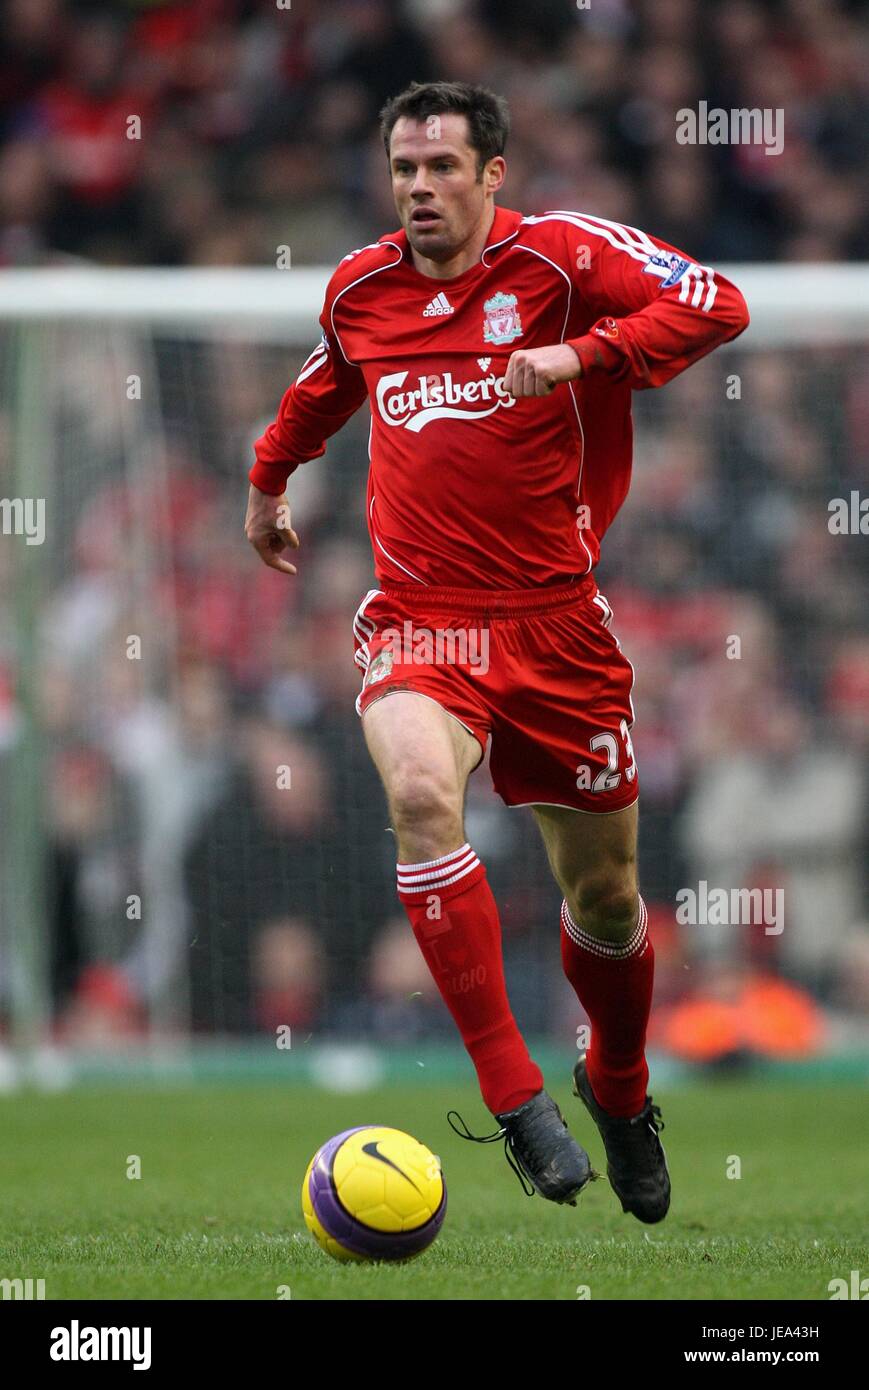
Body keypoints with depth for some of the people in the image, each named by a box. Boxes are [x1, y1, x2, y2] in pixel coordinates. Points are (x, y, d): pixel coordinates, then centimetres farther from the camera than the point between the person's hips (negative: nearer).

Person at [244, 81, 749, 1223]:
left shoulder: (562, 254, -6)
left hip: (555, 617, -1)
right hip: (417, 620, 1)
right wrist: (269, 477, 39)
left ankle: (621, 1093, 41)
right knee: (420, 795, -31)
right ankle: (512, 1093, -29)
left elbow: (716, 306, -16)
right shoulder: (360, 289, 8)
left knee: (605, 894, 10)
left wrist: (580, 354, -26)